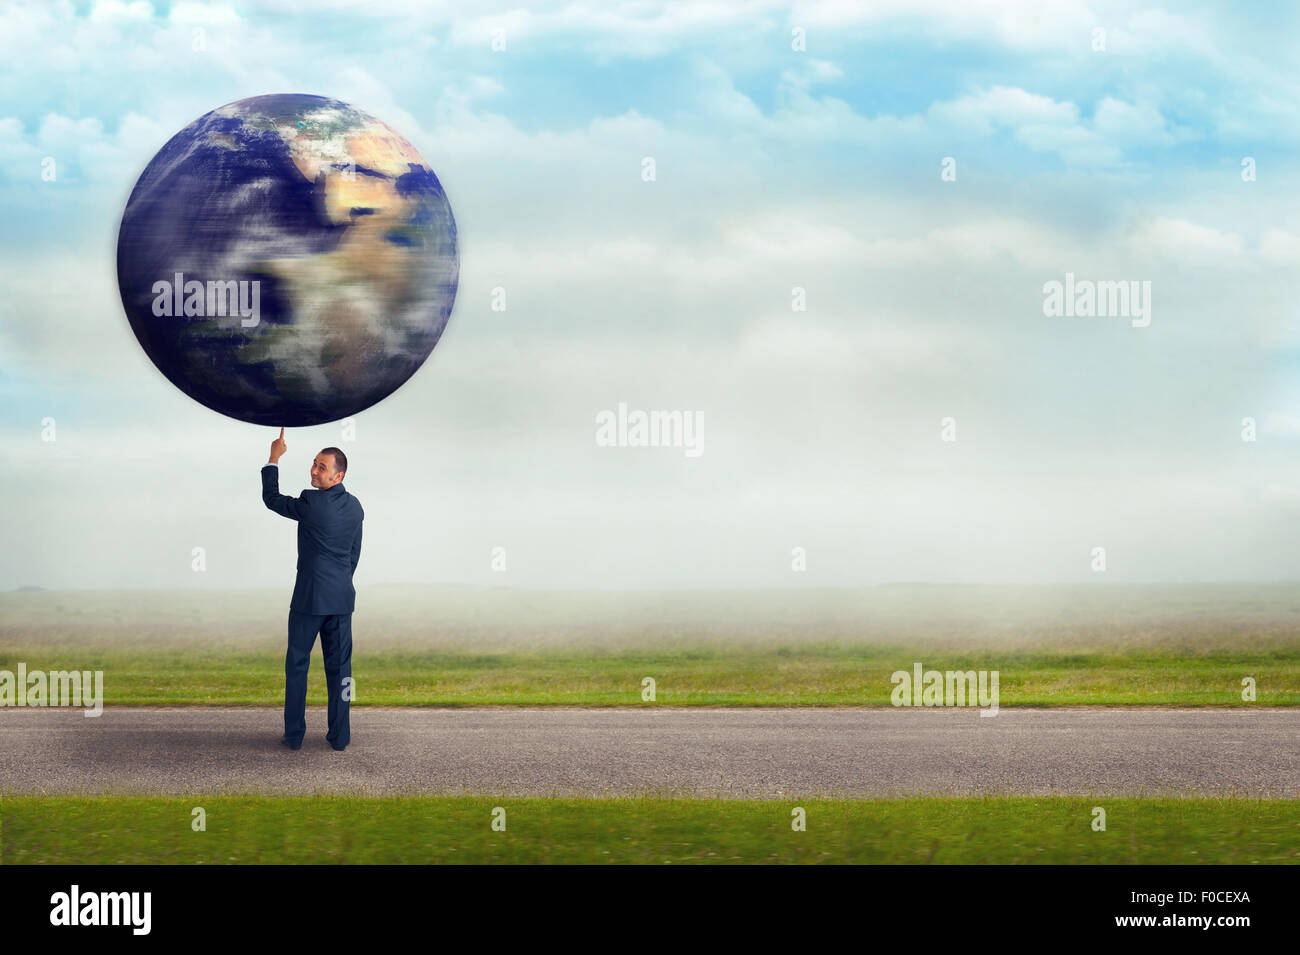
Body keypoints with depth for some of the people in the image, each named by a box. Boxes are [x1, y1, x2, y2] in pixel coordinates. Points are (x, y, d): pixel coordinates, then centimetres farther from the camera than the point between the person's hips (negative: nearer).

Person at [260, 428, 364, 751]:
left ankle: (294, 734, 11)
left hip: (308, 597, -5)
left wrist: (274, 459, 9)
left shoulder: (312, 503, -15)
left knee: (297, 664, 7)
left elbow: (271, 498, -1)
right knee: (339, 665, 9)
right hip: (342, 597, 5)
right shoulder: (355, 507, 5)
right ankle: (339, 736, 11)